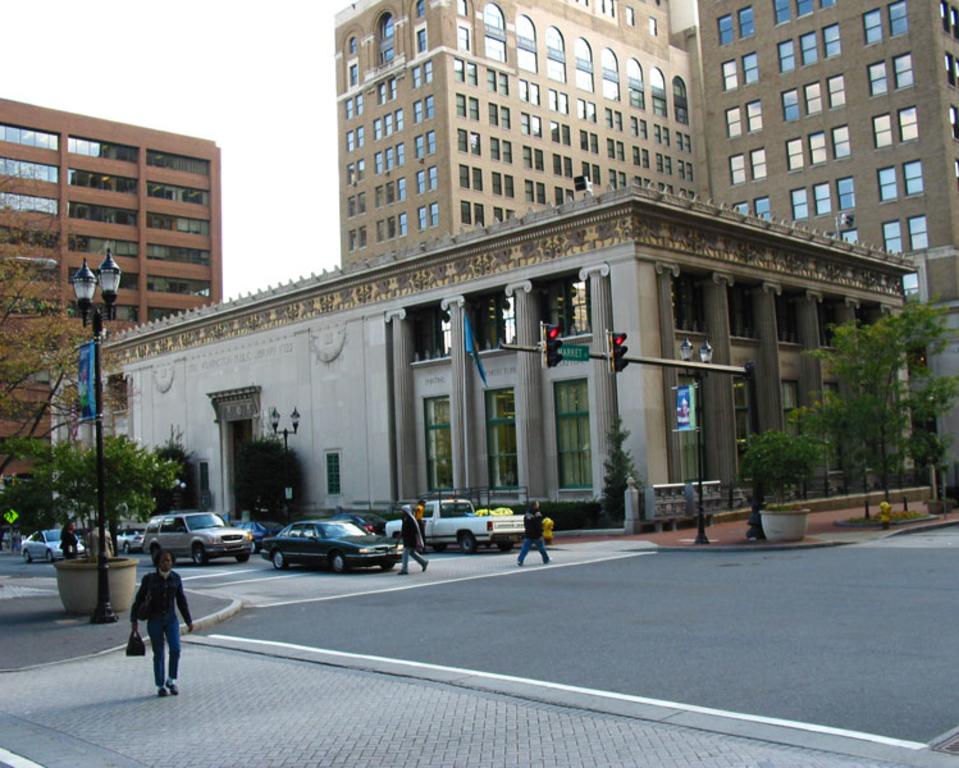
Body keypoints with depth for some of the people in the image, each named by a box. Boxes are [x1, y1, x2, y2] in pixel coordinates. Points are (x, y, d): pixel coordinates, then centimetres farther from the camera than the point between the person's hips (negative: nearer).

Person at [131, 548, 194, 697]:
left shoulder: (176, 578, -1)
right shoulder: (149, 579, -8)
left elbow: (181, 600, 5)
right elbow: (139, 599, -1)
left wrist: (189, 621, 5)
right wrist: (134, 620, -4)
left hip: (171, 619, 2)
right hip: (154, 620, -2)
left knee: (175, 649, -12)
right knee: (158, 654, 0)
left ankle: (171, 680, 8)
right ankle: (160, 686, 16)